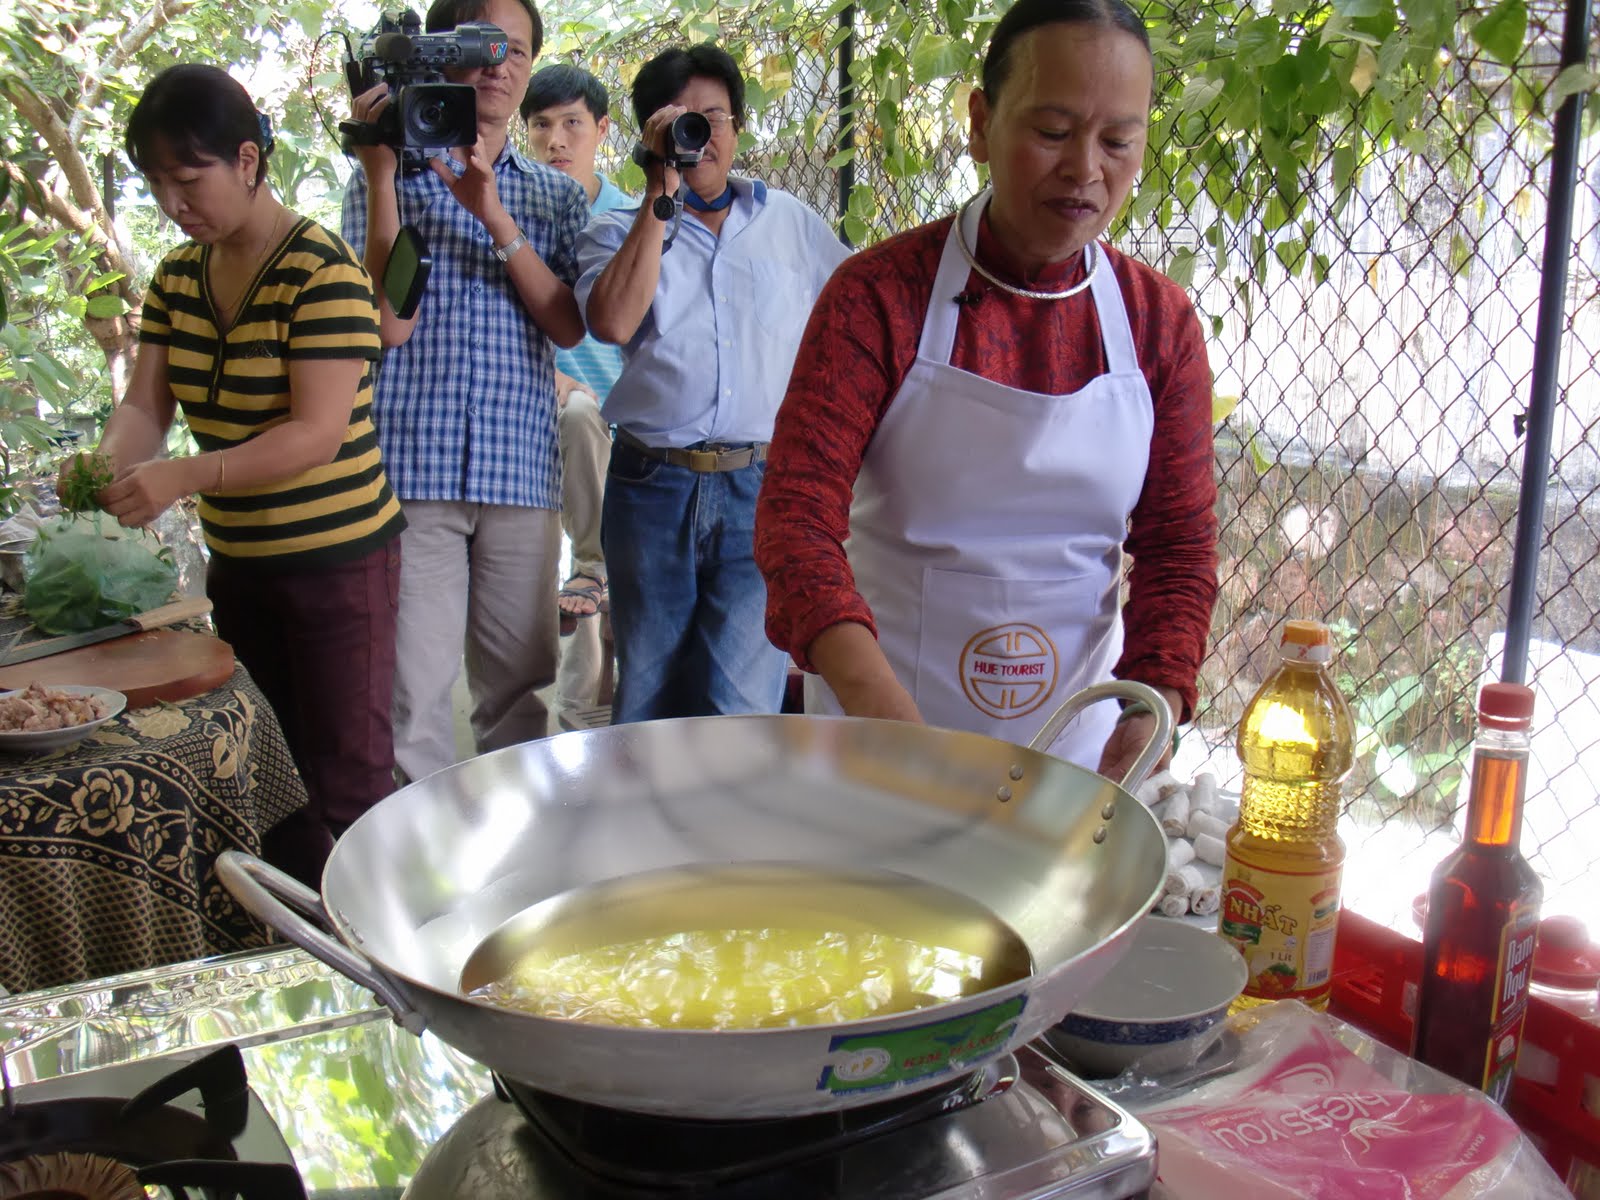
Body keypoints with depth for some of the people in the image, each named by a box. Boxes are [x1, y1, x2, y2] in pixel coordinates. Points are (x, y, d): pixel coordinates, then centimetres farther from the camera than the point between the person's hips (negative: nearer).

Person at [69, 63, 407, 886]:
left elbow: (318, 432, -23)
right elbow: (145, 403, 5)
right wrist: (108, 463, -17)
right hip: (236, 562, 8)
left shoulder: (323, 271, -17)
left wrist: (184, 477, -32)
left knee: (346, 784, 0)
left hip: (337, 560, -7)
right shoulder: (177, 278, 7)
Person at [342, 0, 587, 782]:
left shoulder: (554, 196, 15)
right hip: (410, 466, -2)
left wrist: (498, 222, -11)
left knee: (520, 684, 8)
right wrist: (381, 171, -10)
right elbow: (389, 322, -7)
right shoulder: (389, 176, 7)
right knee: (411, 690, -5)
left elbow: (569, 327, 0)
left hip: (521, 471, 3)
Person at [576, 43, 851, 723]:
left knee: (743, 704, -7)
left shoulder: (790, 222, 14)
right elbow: (613, 322, -12)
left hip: (763, 489, 0)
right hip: (651, 486, 1)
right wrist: (661, 194, -8)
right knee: (647, 697, 10)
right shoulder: (617, 231, 9)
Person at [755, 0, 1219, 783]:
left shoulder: (1159, 322, -2)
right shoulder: (879, 295, -11)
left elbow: (1178, 543, 0)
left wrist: (1153, 704, -18)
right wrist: (874, 695, -37)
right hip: (877, 718, -2)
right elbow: (797, 506, -20)